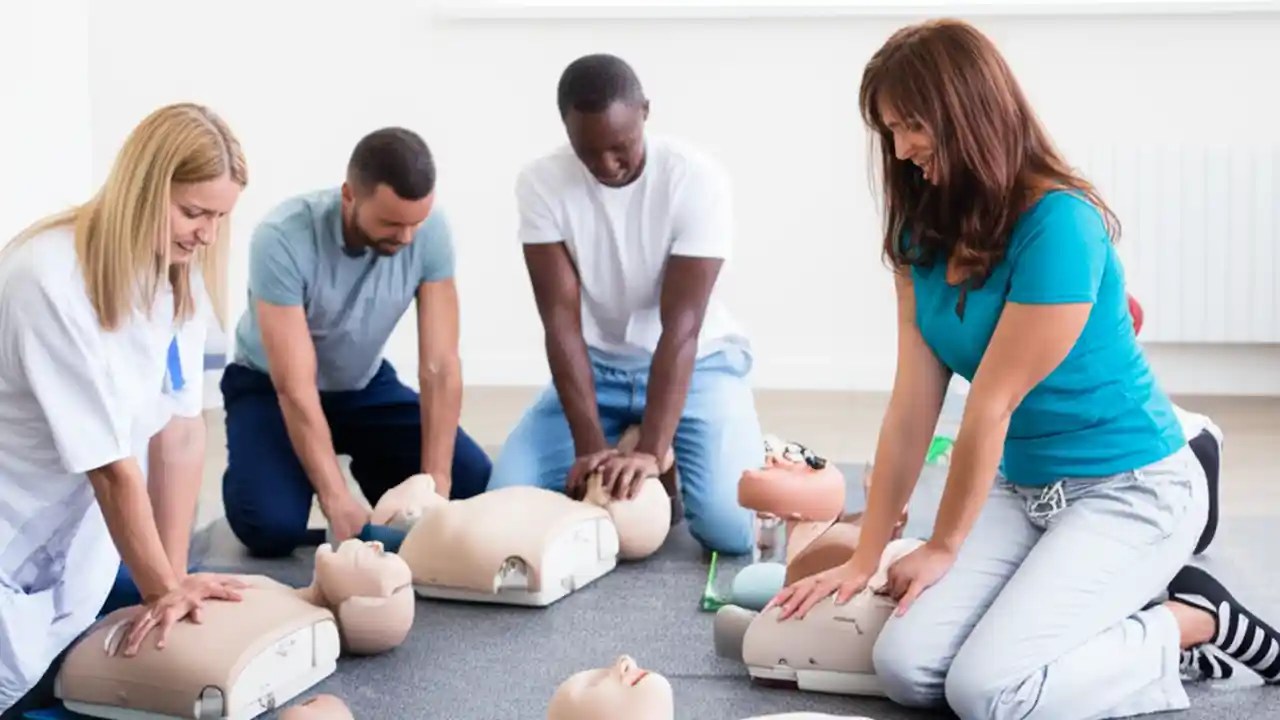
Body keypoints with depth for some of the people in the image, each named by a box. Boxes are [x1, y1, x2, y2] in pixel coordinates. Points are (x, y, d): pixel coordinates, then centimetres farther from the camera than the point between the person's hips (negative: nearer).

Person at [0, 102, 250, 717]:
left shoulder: (170, 271, -5)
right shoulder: (50, 282, -29)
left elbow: (177, 432, -7)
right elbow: (111, 464, -24)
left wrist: (173, 578, -10)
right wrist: (163, 587, -17)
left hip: (71, 531, 7)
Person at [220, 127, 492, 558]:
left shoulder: (431, 230, -23)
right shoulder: (284, 240, -33)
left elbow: (440, 366, -21)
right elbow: (296, 389, -32)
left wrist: (435, 483, -30)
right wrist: (337, 500, -39)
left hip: (365, 385, 4)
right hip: (269, 387, -3)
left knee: (475, 488, -14)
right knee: (270, 525, -27)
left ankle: (370, 469, 16)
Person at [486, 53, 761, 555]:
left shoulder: (696, 178, -23)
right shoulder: (541, 183, -16)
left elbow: (681, 326, -26)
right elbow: (562, 320, -18)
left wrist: (650, 451, -35)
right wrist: (591, 446, -28)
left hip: (697, 362, -2)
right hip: (594, 365, 3)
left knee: (728, 526, -24)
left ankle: (658, 470, 10)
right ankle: (629, 476, 11)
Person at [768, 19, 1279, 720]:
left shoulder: (1057, 224, -23)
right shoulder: (924, 233, 1)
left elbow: (992, 403, -18)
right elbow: (912, 405, -1)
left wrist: (943, 548, -9)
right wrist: (863, 560, -4)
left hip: (1129, 491, -7)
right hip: (1023, 488, 8)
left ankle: (1192, 619, 2)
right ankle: (1127, 608, 7)